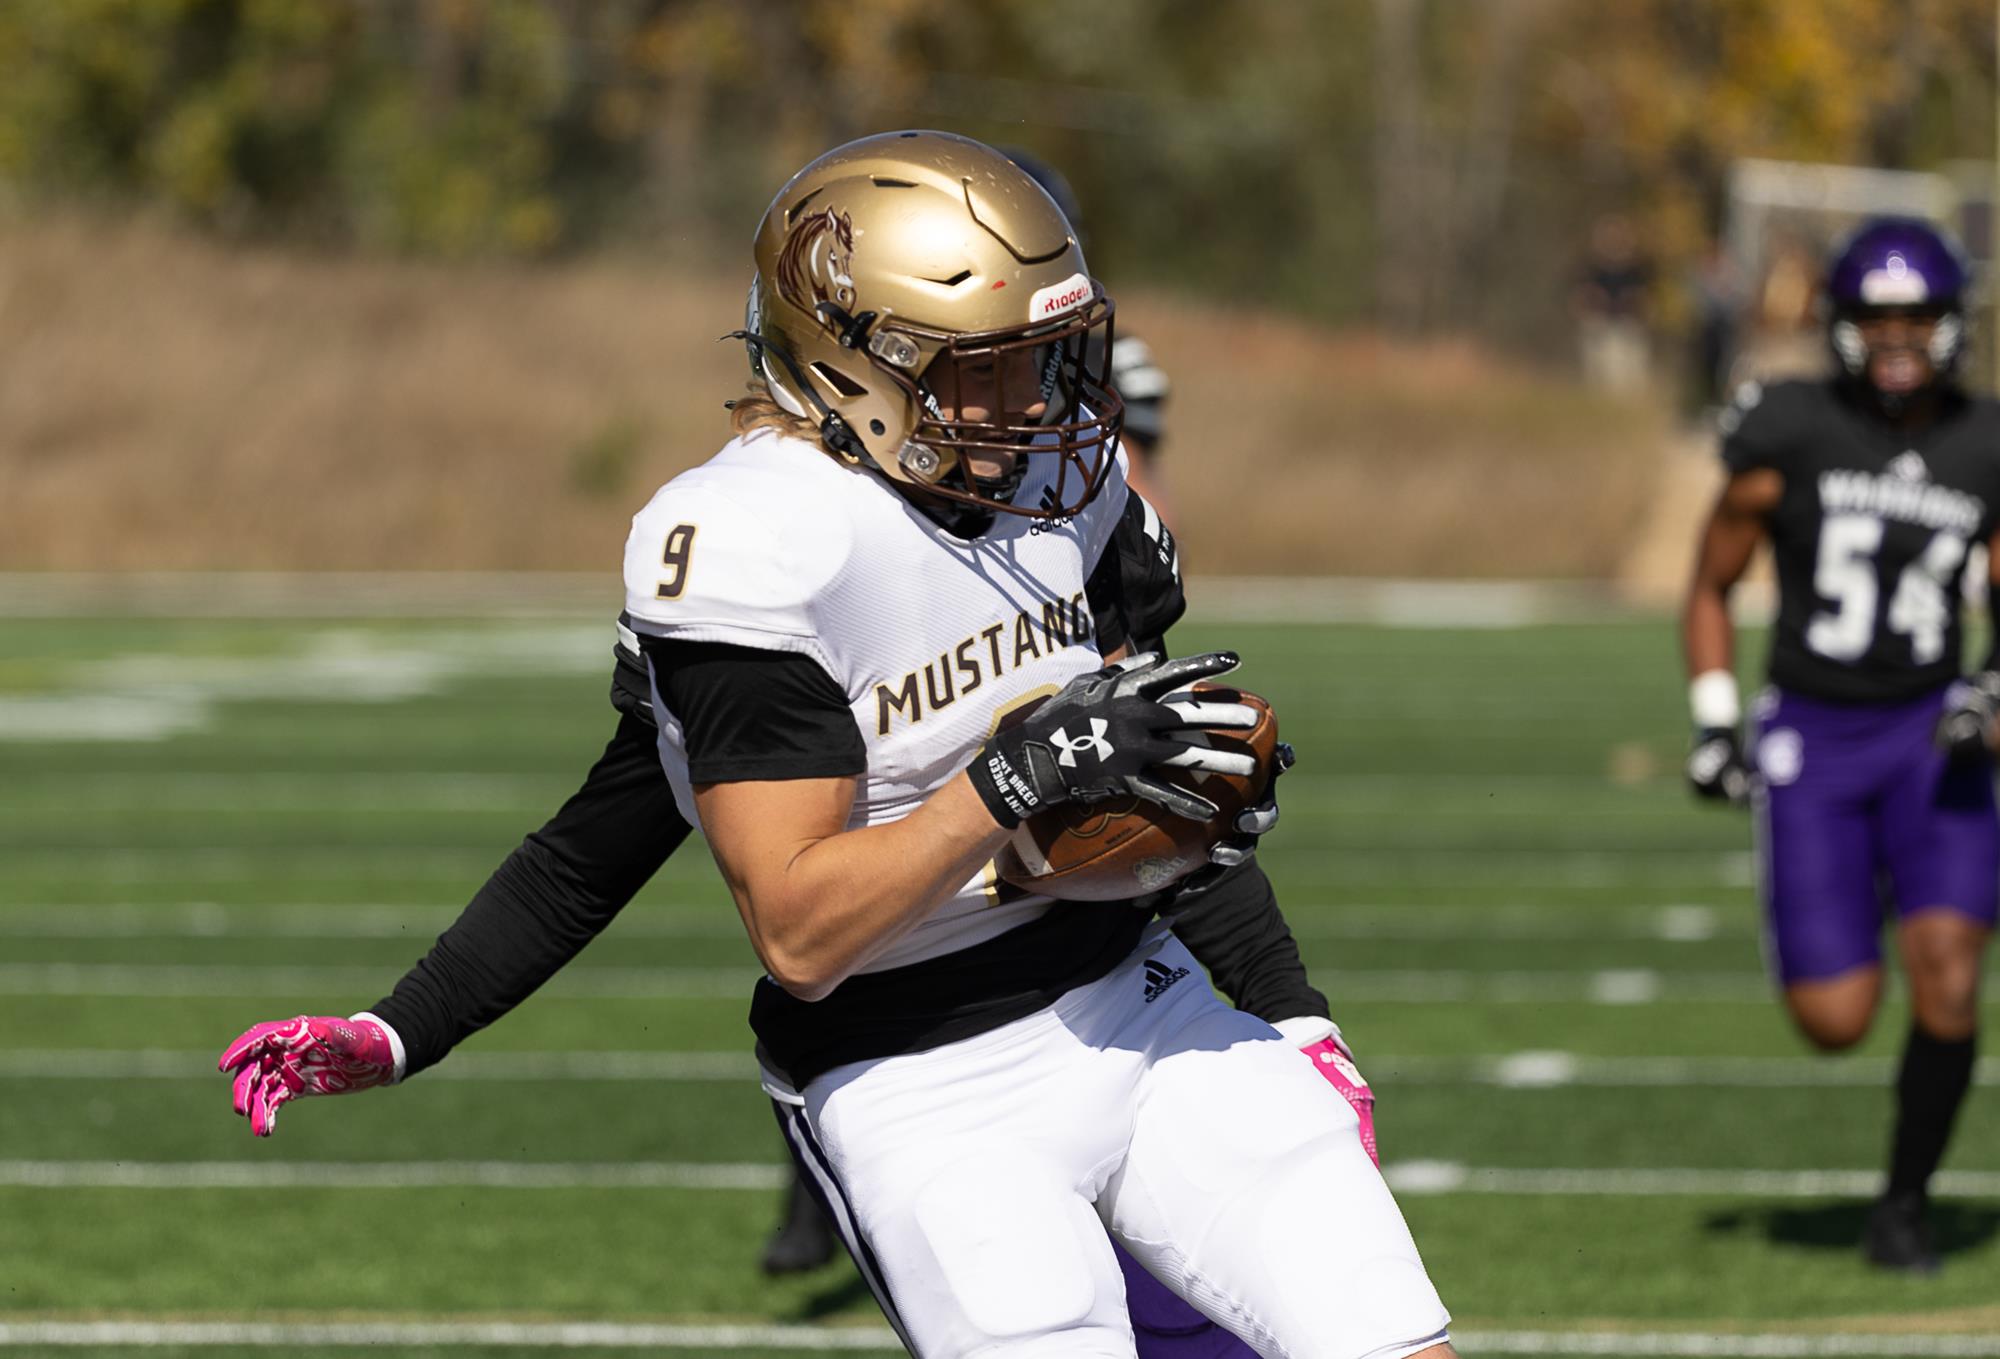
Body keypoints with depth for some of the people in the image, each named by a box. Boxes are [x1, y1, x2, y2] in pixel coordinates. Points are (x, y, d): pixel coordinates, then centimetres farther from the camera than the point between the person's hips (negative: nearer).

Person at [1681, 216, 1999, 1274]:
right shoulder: (1792, 437, -6)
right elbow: (1709, 589, 4)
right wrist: (1713, 727, -5)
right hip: (1809, 741, -1)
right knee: (1836, 1023, -7)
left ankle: (1905, 1200, 6)